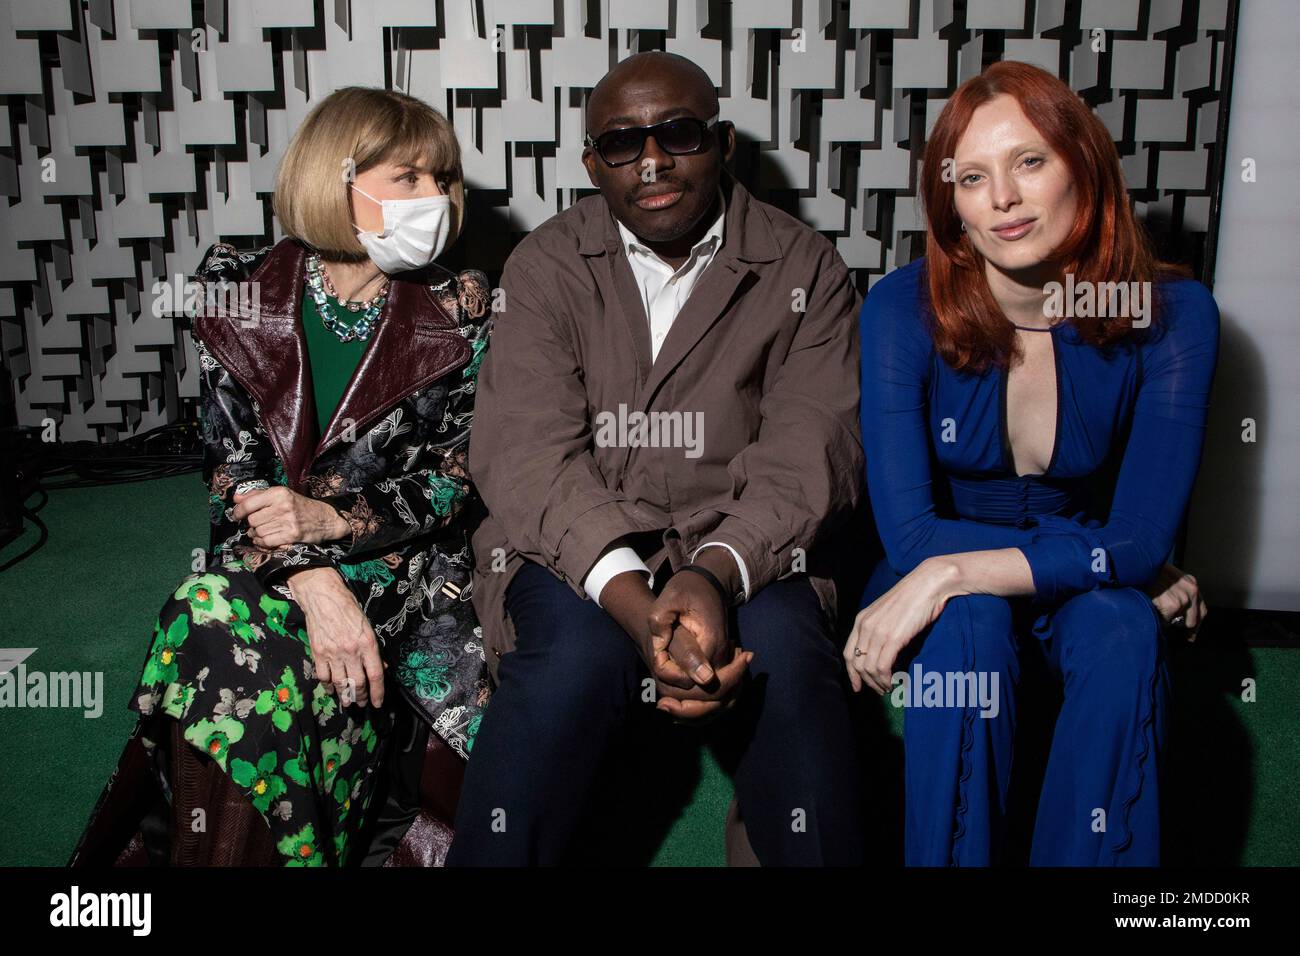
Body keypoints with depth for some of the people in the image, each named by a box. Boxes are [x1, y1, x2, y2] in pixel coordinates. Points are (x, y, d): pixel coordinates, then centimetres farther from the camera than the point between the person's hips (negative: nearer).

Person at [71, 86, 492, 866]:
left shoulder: (456, 313, 0)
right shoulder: (239, 295, 1)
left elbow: (454, 478, -1)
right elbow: (232, 473, -3)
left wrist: (332, 520, -18)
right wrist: (310, 579, -20)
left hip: (407, 563, -1)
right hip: (269, 562, 2)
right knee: (215, 622, -31)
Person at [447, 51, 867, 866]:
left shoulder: (802, 269, 5)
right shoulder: (547, 267, 4)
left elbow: (810, 452, -6)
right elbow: (525, 454, -9)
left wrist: (717, 573, -26)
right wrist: (630, 598, -26)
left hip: (745, 551, 1)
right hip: (577, 547, 0)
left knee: (784, 654, -30)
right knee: (575, 655, -31)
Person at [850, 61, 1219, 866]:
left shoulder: (1172, 312, -16)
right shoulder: (904, 308, -19)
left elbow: (1142, 540, -21)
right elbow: (910, 531, -23)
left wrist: (952, 572, -29)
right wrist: (1105, 558, -21)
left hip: (1083, 587, 1)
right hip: (940, 593, -1)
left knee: (1123, 632, -30)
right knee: (965, 627, -33)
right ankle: (950, 856, -16)